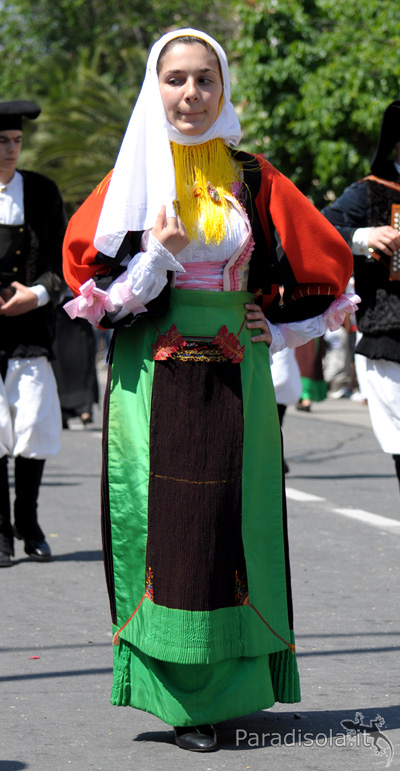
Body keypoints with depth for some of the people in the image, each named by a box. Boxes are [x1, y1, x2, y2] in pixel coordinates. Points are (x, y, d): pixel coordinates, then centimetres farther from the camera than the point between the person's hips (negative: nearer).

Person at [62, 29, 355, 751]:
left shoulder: (253, 179, 7)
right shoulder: (131, 177, 4)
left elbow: (324, 264, 14)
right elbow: (92, 284, 0)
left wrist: (280, 330, 5)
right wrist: (158, 257, -15)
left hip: (235, 379, 1)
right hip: (152, 380, -1)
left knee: (231, 523, -1)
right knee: (161, 522, -4)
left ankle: (221, 686, 9)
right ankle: (180, 694, 1)